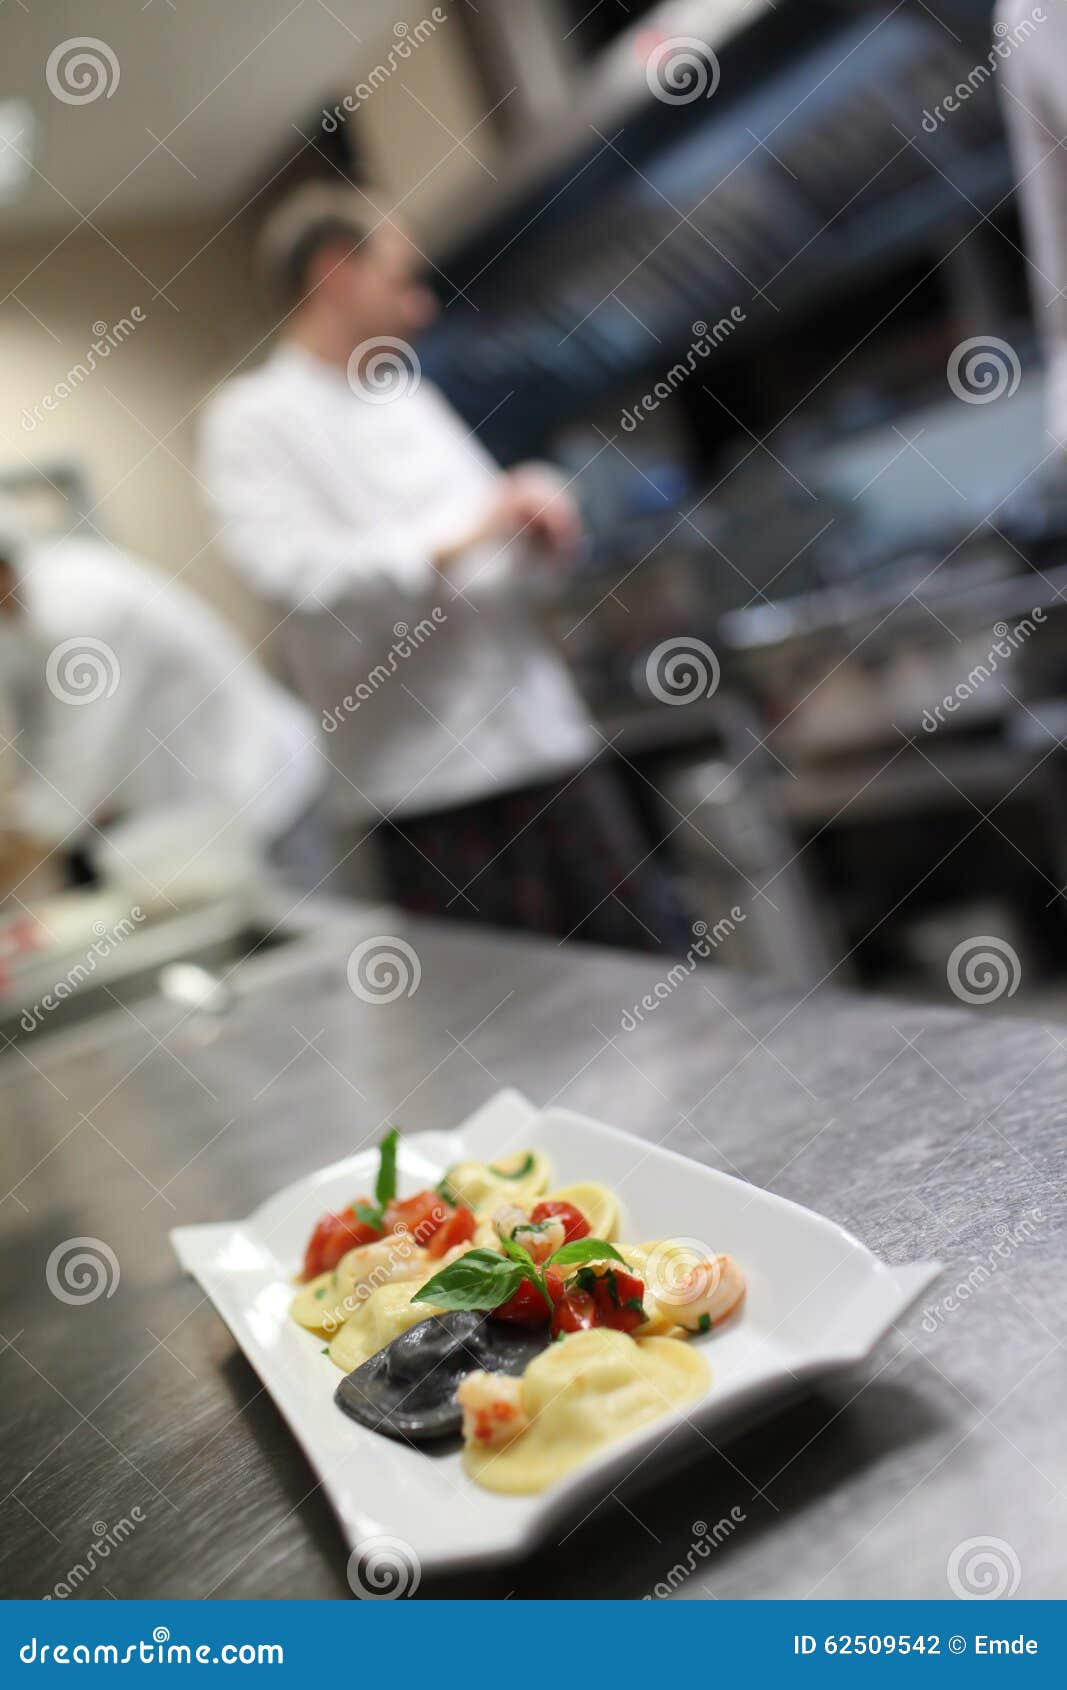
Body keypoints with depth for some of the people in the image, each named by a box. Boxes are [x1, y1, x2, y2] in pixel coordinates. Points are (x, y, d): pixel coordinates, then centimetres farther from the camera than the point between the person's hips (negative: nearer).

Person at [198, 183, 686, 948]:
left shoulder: (411, 396, 19)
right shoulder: (252, 419, -1)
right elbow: (293, 570, -17)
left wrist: (532, 510, 2)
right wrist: (456, 543, -18)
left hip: (549, 740, 7)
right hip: (430, 777, -6)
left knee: (655, 963, 9)